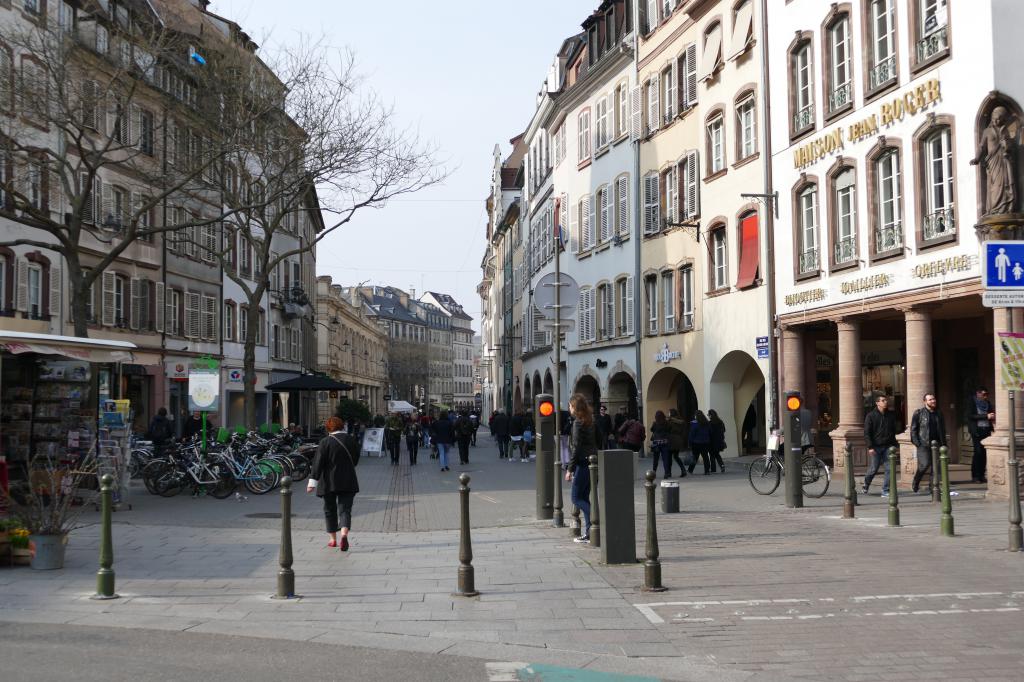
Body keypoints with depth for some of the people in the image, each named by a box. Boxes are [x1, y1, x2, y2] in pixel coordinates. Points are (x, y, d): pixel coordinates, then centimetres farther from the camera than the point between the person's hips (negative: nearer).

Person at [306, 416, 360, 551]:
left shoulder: (326, 442, -8)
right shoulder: (352, 440, 3)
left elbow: (318, 463, -13)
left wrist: (312, 481, -15)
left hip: (329, 482, -2)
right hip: (348, 482, 2)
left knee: (330, 510, 14)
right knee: (345, 509, 0)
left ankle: (332, 539, 20)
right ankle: (344, 534, -25)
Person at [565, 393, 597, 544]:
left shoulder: (578, 422, -13)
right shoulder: (590, 421, 13)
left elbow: (576, 448, -16)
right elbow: (597, 442, 16)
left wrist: (570, 469, -14)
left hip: (583, 463, -9)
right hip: (591, 462, 9)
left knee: (576, 497, -3)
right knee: (584, 498, 12)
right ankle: (589, 533, 11)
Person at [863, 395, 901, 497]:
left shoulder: (891, 415, 9)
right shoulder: (871, 416, -2)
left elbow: (894, 431, 19)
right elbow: (867, 433, -5)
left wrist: (894, 445, 12)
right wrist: (870, 447, -14)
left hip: (888, 446, 3)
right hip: (876, 447, -3)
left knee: (890, 469, -7)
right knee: (873, 469, 2)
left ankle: (885, 491, -1)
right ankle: (866, 485, 28)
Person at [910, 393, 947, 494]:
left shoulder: (939, 414, 16)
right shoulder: (919, 413, 1)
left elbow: (942, 430, 22)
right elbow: (913, 429, -1)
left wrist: (943, 443, 12)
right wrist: (916, 442, -10)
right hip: (923, 444, -5)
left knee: (936, 466, -1)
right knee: (924, 464, -14)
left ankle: (932, 488, 7)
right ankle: (915, 483, 9)